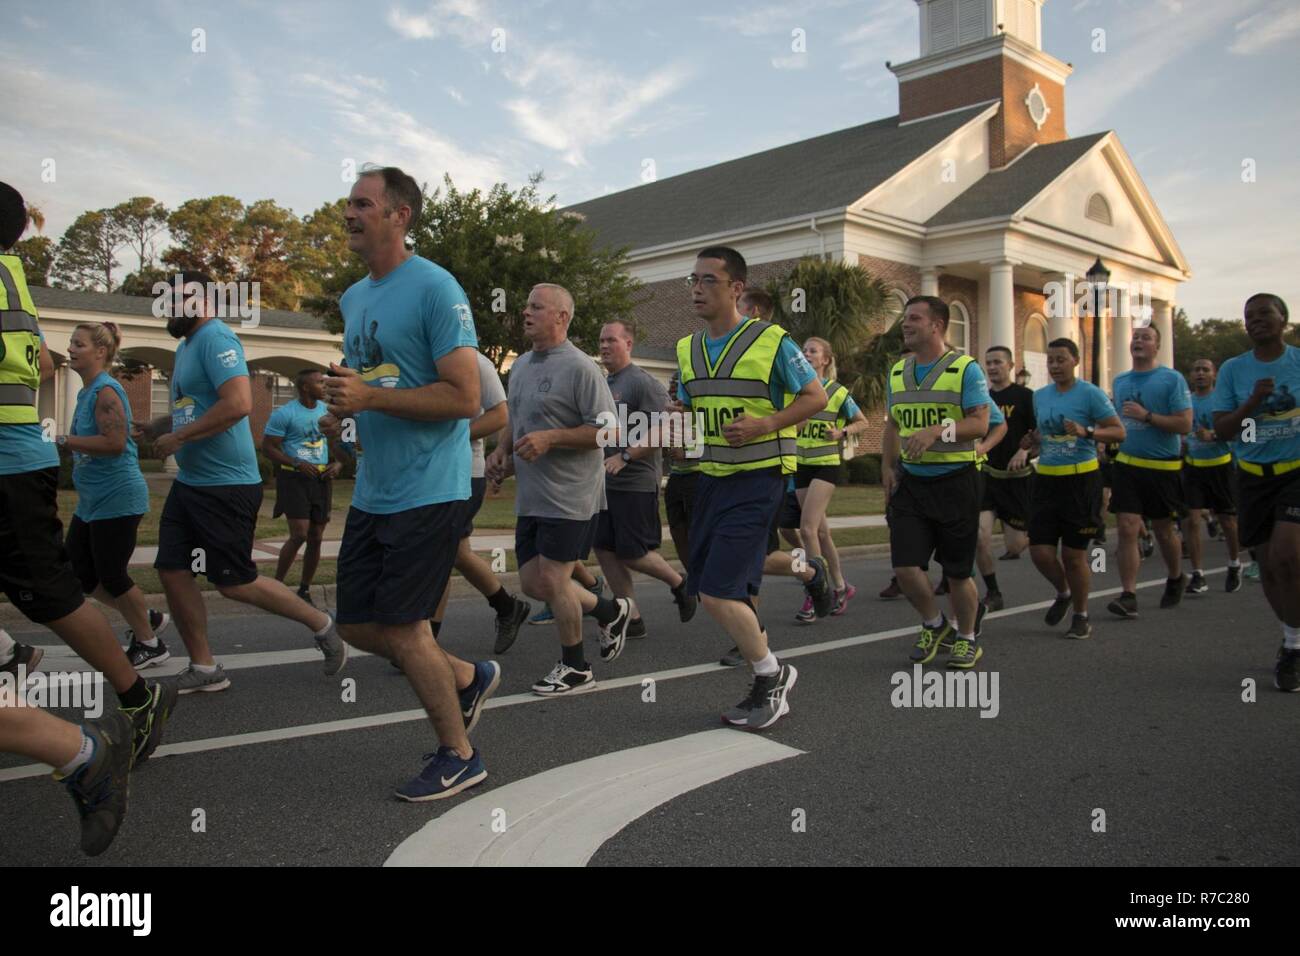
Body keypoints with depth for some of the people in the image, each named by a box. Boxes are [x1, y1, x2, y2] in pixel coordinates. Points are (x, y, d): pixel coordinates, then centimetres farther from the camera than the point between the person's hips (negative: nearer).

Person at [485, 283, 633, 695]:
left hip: (569, 496, -8)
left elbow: (608, 429, -17)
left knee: (551, 580, -5)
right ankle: (610, 611, 32)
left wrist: (550, 438, -23)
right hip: (530, 498, 9)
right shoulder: (520, 366, 14)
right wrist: (501, 451, 7)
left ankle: (576, 668, 15)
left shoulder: (579, 368, -13)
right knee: (531, 582, 11)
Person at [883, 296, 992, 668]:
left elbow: (980, 424, -12)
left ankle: (967, 638, 29)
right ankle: (934, 625, 23)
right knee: (905, 567, -5)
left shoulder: (965, 368, -5)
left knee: (957, 571, 5)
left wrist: (937, 429, -27)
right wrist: (887, 466, 8)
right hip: (910, 482, 4)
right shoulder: (898, 372, 12)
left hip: (954, 481, -4)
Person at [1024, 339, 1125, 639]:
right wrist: (1034, 442, 5)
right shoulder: (1040, 396, 10)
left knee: (1074, 555, 1)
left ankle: (1081, 616, 21)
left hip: (1081, 479, -5)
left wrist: (1086, 431, -25)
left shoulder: (1090, 393, -7)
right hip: (1046, 479, 5)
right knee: (1040, 551, -1)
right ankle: (1063, 593, 30)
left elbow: (1119, 431, -9)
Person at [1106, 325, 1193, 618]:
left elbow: (1185, 424, -14)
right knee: (1127, 528, -7)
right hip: (1127, 464, 3)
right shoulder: (1120, 381, 9)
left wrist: (1146, 416, -21)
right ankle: (1129, 596, -7)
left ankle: (1176, 579, 37)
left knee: (1163, 530, 11)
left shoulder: (1171, 379, -7)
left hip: (1163, 467, -3)